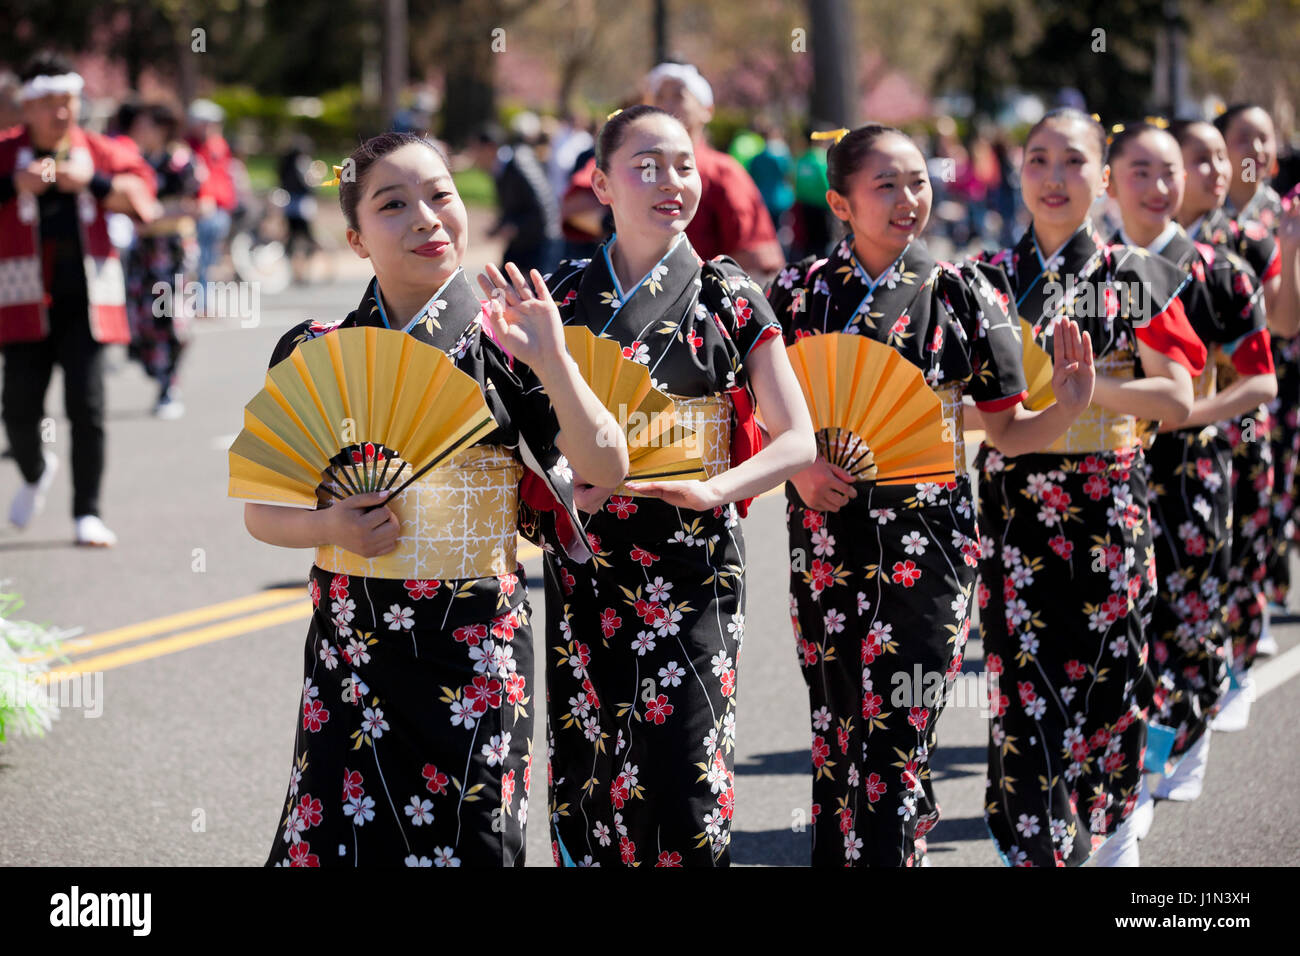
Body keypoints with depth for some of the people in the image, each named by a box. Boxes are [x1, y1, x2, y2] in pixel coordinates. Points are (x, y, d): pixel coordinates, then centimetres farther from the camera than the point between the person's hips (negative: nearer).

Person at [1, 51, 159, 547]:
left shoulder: (98, 151, 7)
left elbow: (140, 190, -1)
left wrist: (91, 181, -13)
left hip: (87, 301, 0)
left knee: (87, 405, -6)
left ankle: (87, 512, 3)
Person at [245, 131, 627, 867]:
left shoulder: (504, 343, -2)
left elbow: (607, 468, -9)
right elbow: (263, 511, 8)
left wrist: (552, 361, -21)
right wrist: (330, 527, -12)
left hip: (476, 655, -1)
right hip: (352, 652, 1)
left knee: (471, 841, 4)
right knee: (336, 840, -2)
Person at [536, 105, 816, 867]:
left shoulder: (728, 299, 1)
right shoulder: (564, 295, 7)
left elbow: (799, 439, -2)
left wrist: (713, 489, -18)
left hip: (692, 565, -2)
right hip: (585, 563, 3)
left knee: (684, 789, -9)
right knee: (587, 777, 6)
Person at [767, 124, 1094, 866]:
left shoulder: (962, 291, 1)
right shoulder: (800, 291, 4)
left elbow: (1007, 429, 3)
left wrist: (1069, 408, -16)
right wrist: (799, 464, -8)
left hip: (926, 543, -2)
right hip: (828, 537, 2)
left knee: (898, 740, -8)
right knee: (836, 735, 8)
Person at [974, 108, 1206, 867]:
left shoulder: (1136, 278, 2)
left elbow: (1178, 398, -4)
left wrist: (1088, 390, -16)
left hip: (1108, 504, -1)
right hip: (1014, 503, 1)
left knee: (1109, 668, 6)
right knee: (1026, 679, -5)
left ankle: (1113, 828, 28)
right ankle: (1037, 842, 1)